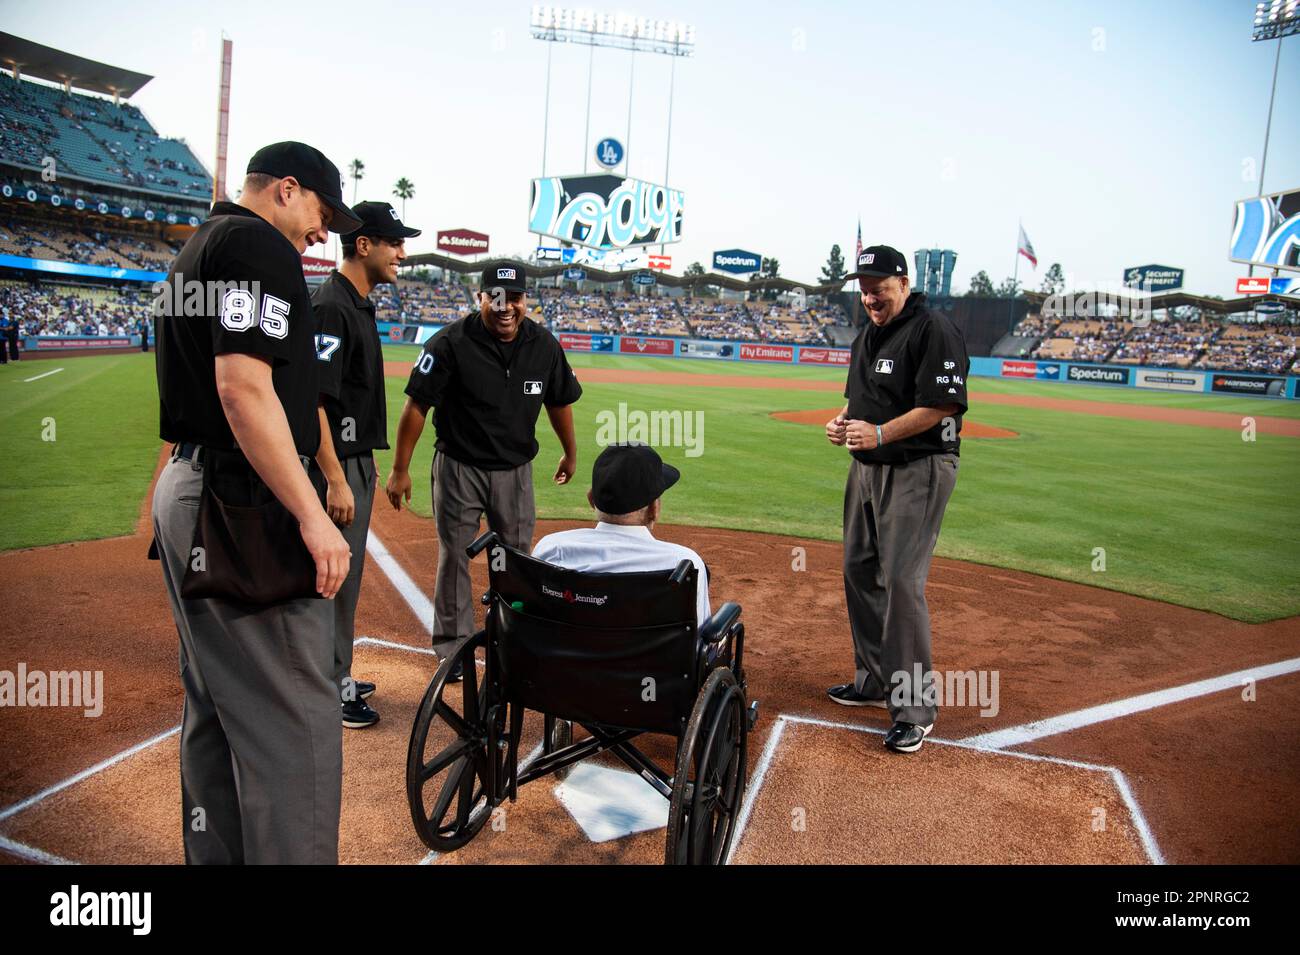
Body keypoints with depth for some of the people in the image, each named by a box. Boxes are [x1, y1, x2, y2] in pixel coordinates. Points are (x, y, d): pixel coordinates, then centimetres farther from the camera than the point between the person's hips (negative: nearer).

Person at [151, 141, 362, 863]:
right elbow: (245, 388, -22)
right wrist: (312, 515, -24)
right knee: (297, 717, -8)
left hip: (188, 487, 11)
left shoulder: (198, 248, 22)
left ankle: (217, 856, 30)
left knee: (218, 708, 18)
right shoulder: (255, 242, -10)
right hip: (244, 502, -11)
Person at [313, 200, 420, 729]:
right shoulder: (330, 306, -18)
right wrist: (336, 481, -27)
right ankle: (329, 692, 13)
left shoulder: (359, 304, 14)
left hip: (357, 458, 10)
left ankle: (334, 677, 32)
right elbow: (311, 400, -24)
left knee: (346, 572, 18)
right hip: (336, 463, -10)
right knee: (334, 575, -1)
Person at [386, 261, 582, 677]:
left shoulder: (544, 345, -4)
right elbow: (417, 405, -13)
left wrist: (570, 453, 19)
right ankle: (453, 646, 21)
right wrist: (400, 470, -12)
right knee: (454, 558, 6)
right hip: (459, 467, -3)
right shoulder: (451, 343, -16)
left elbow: (559, 401, 10)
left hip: (515, 470, 3)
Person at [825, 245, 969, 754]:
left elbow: (942, 405, -19)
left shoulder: (933, 330, -13)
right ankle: (875, 681, 28)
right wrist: (842, 420, 2)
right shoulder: (868, 334, 15)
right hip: (867, 468, 9)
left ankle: (915, 706, 0)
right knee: (859, 573, 13)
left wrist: (879, 433, -26)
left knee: (902, 582, -11)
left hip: (917, 470, -9)